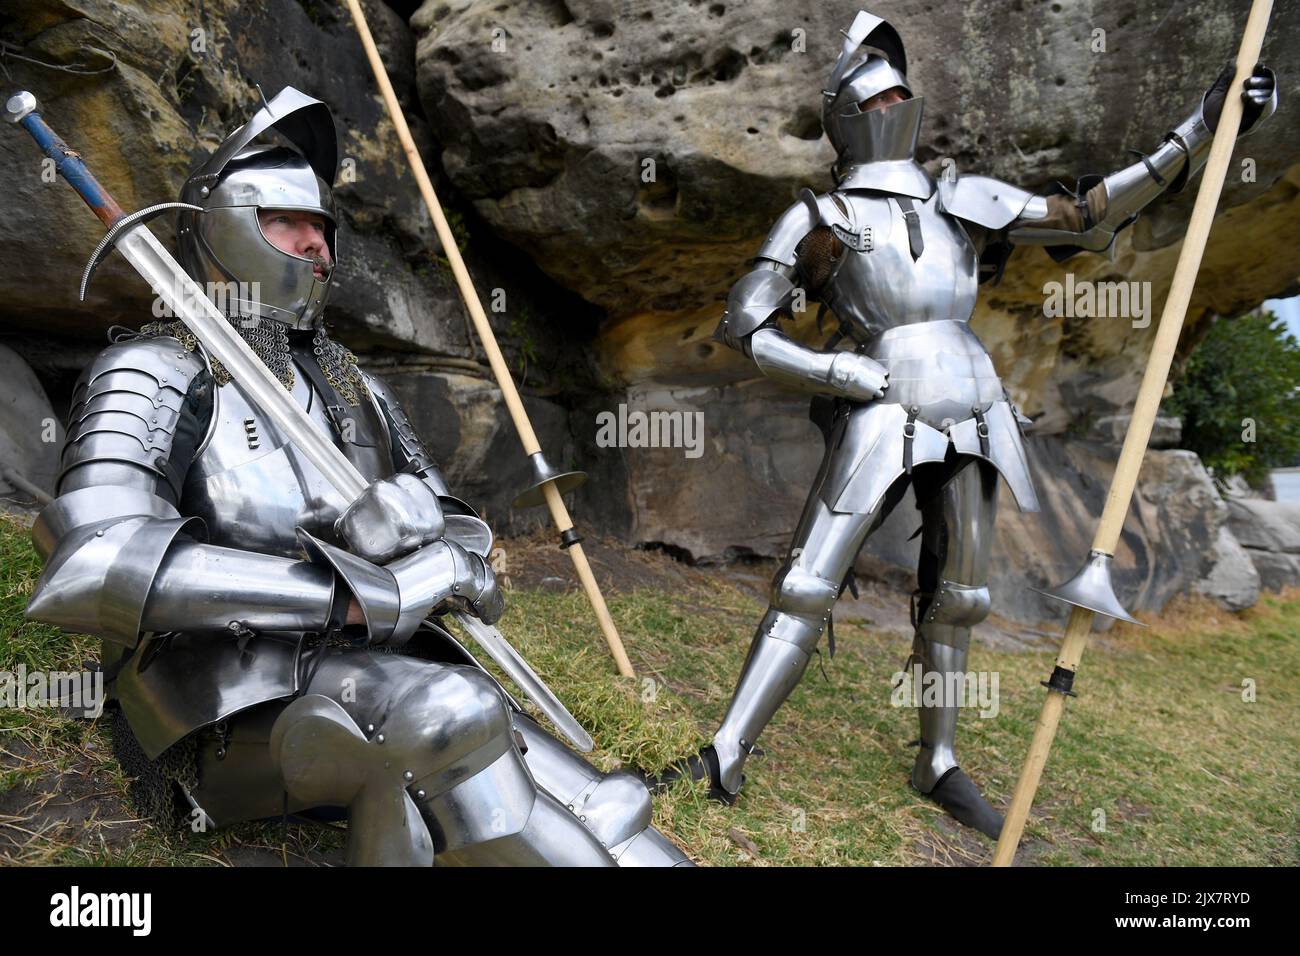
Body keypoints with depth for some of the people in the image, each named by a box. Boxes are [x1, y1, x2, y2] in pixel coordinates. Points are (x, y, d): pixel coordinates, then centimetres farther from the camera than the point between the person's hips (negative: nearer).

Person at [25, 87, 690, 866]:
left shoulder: (354, 386, 17)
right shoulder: (154, 373, -1)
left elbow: (464, 535, 15)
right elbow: (93, 567, -20)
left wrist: (406, 512, -10)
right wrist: (364, 595, -24)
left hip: (383, 688, 5)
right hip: (234, 722, -5)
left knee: (600, 828, -15)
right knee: (447, 716, -36)